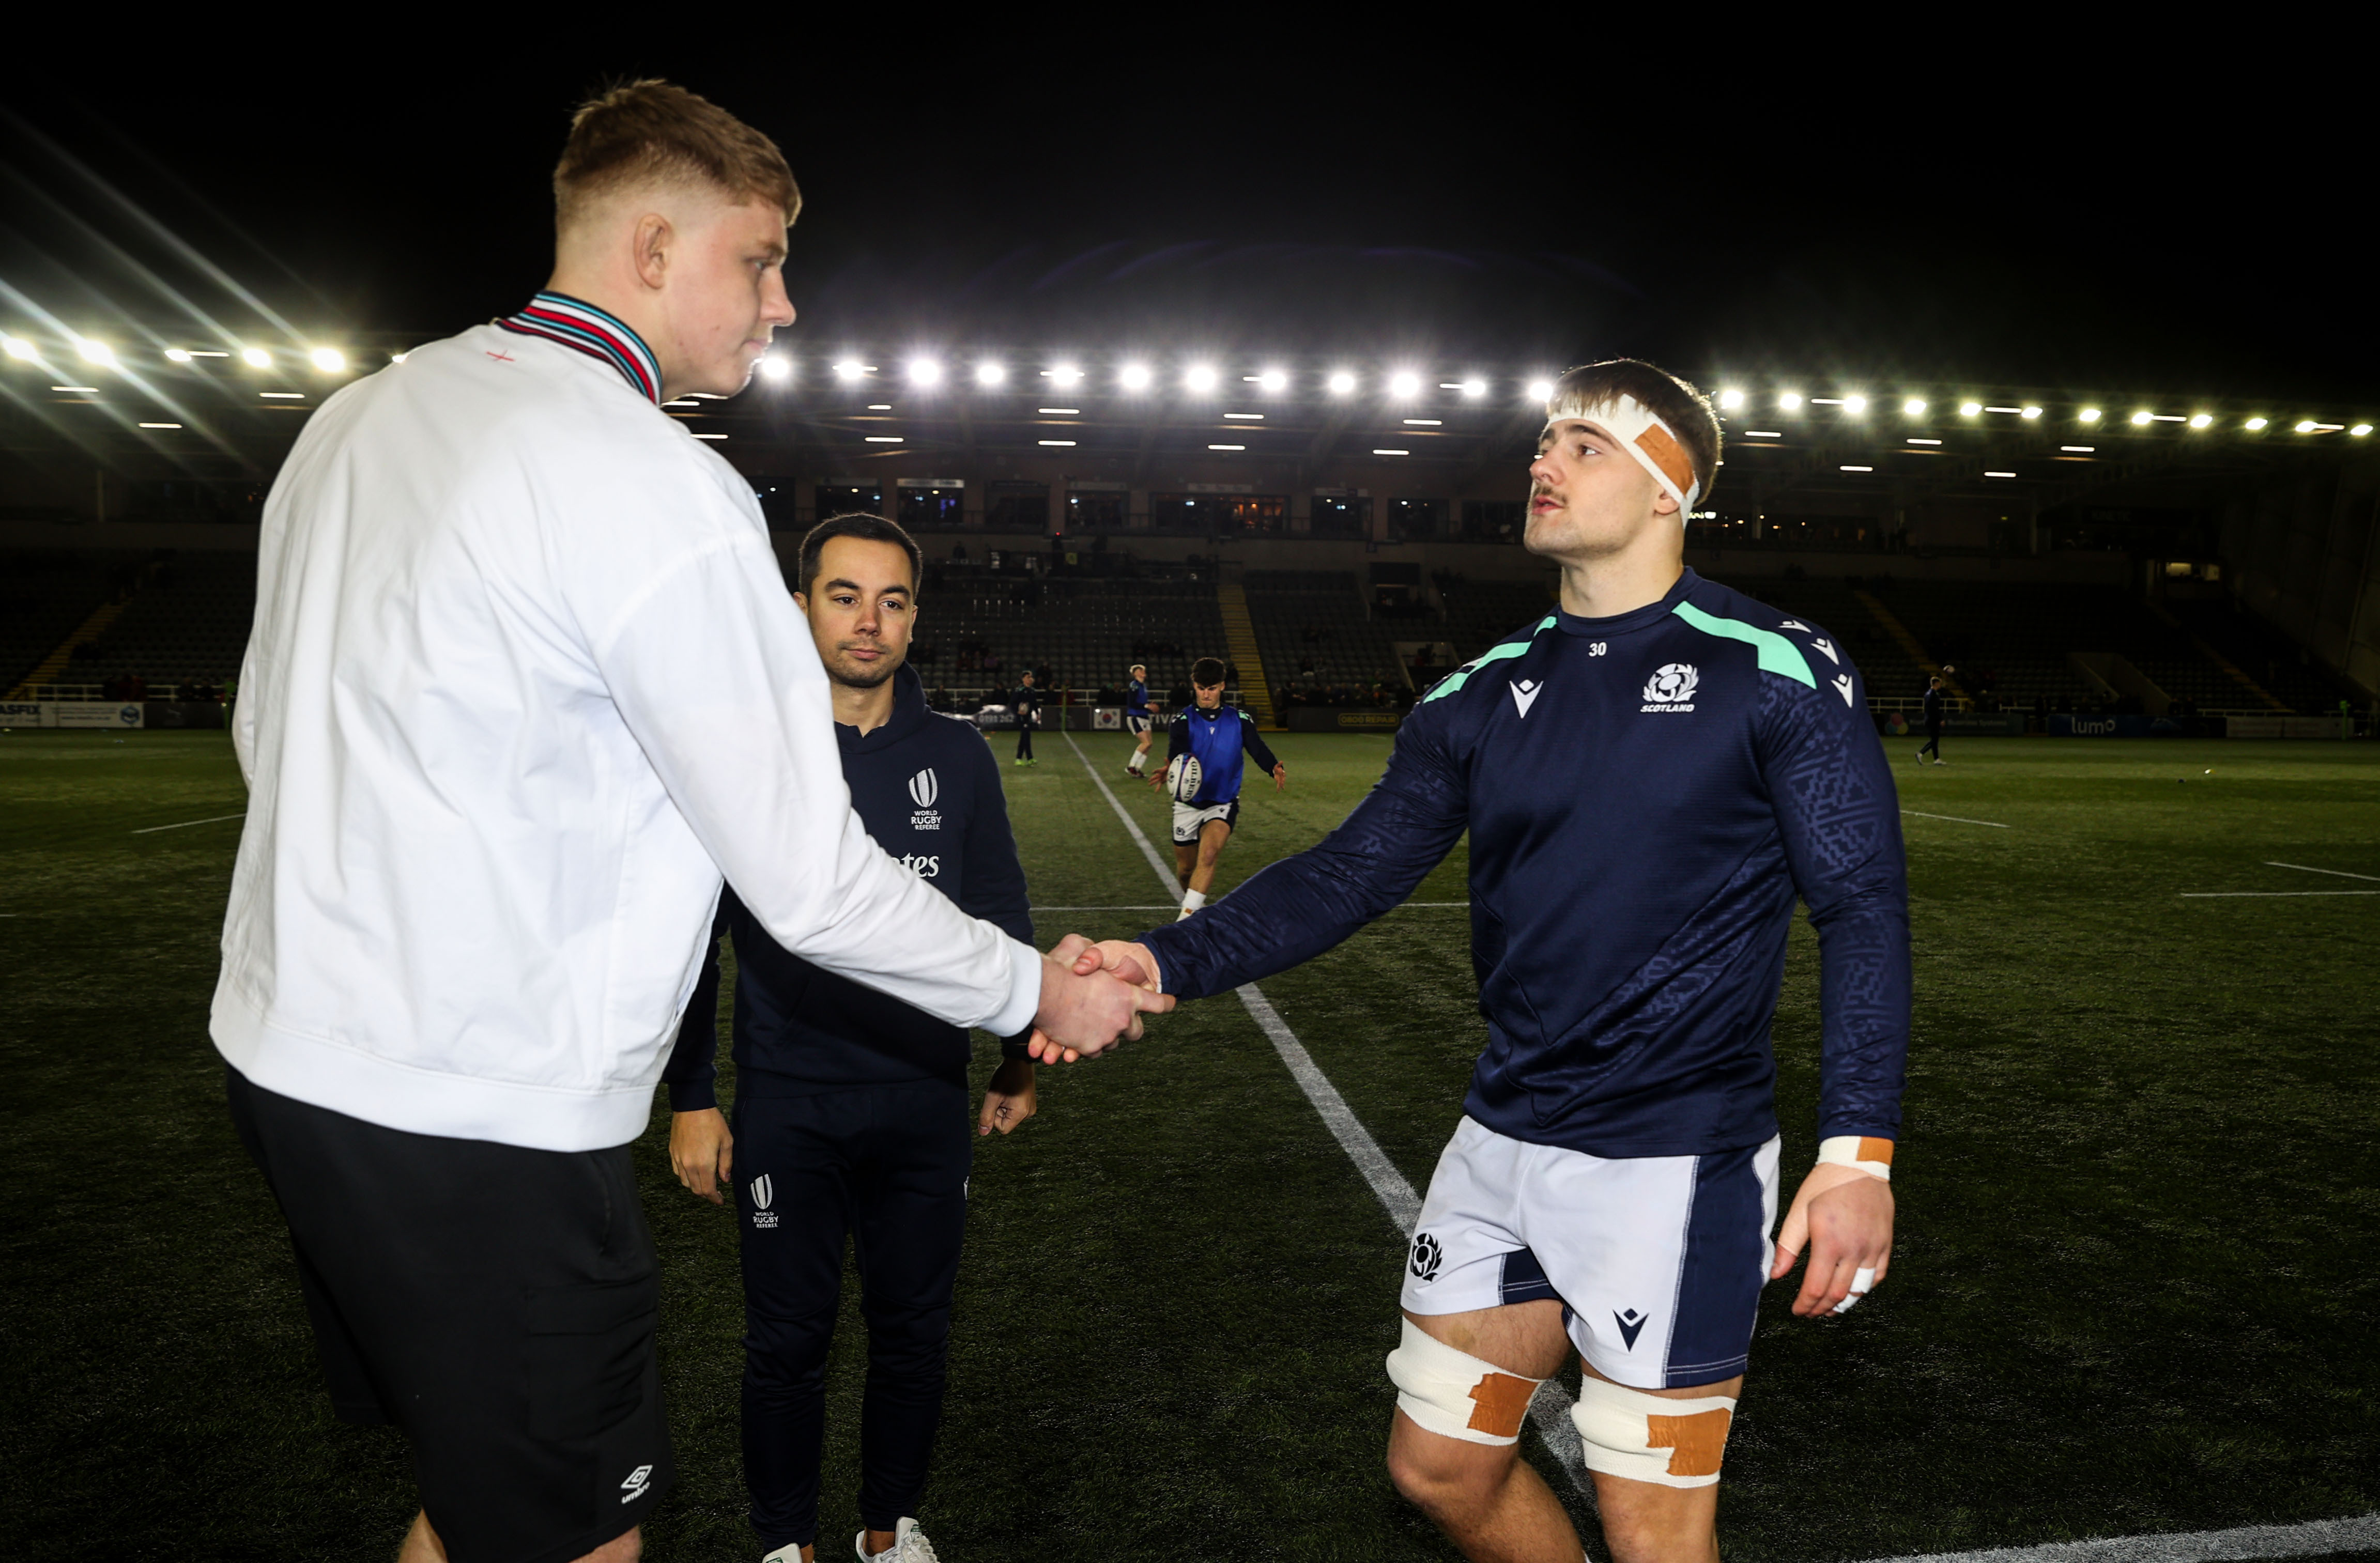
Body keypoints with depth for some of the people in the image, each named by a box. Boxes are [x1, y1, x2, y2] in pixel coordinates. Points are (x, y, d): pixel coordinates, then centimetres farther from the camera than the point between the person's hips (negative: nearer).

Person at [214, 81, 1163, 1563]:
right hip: (481, 1116, -9)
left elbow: (269, 729, 17)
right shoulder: (662, 492, -19)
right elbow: (811, 883, -18)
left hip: (284, 1045, 9)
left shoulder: (360, 415, 9)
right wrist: (1036, 990, -4)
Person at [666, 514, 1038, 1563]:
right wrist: (690, 1099, -1)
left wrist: (1018, 1061, 11)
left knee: (914, 1329, 15)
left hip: (926, 1102, 2)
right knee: (788, 1339, 11)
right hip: (786, 1108, -2)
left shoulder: (956, 756, 1)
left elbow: (1001, 921, 9)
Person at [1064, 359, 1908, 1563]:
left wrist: (1858, 1146, -18)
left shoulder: (1777, 670, -8)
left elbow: (1862, 907, -8)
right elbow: (1350, 873, 1)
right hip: (1501, 1146, 5)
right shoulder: (1485, 693, 6)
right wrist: (1169, 961, -13)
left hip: (1674, 1164, -5)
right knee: (1440, 1465, 17)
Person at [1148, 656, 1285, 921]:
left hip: (1223, 803, -1)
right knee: (1186, 869, 10)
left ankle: (1186, 919, -26)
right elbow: (1176, 752, -25)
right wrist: (1170, 770, -51)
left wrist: (1275, 768, -40)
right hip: (1188, 804, 1)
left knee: (1209, 854, -26)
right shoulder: (1183, 720, -6)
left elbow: (1257, 748, -16)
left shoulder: (1239, 719, -1)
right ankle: (1194, 903, 42)